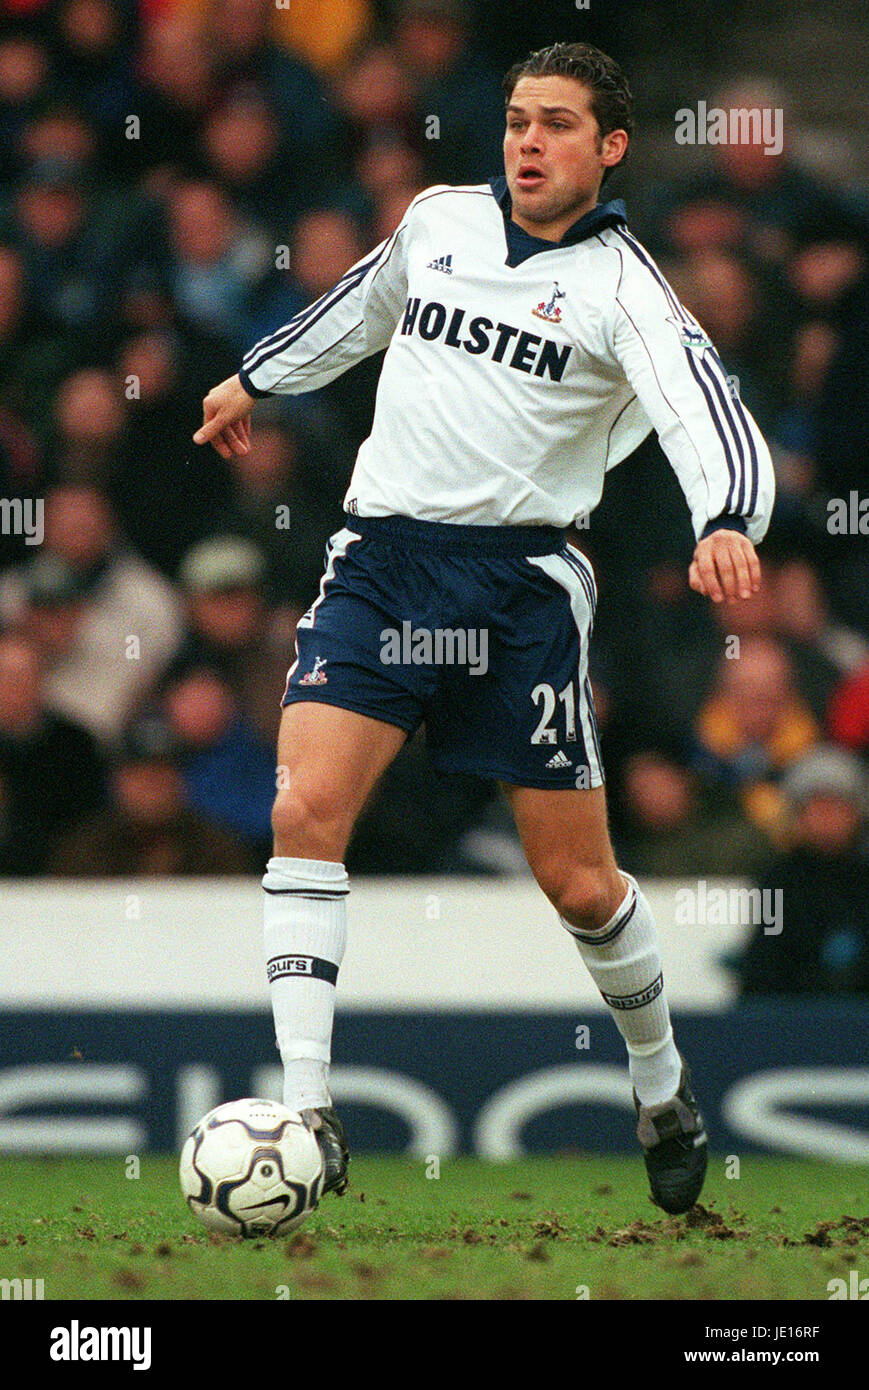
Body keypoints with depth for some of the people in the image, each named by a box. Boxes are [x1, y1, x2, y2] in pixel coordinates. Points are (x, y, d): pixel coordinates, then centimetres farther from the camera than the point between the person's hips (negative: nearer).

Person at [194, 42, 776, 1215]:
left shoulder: (621, 286, -4)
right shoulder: (438, 219, 10)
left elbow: (712, 420, -18)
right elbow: (366, 303, 32)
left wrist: (728, 526, -39)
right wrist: (257, 379, 45)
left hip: (522, 578, -3)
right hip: (380, 559, 3)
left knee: (576, 883, 2)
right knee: (305, 809, -18)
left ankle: (664, 1088, 29)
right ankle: (307, 1115, -19)